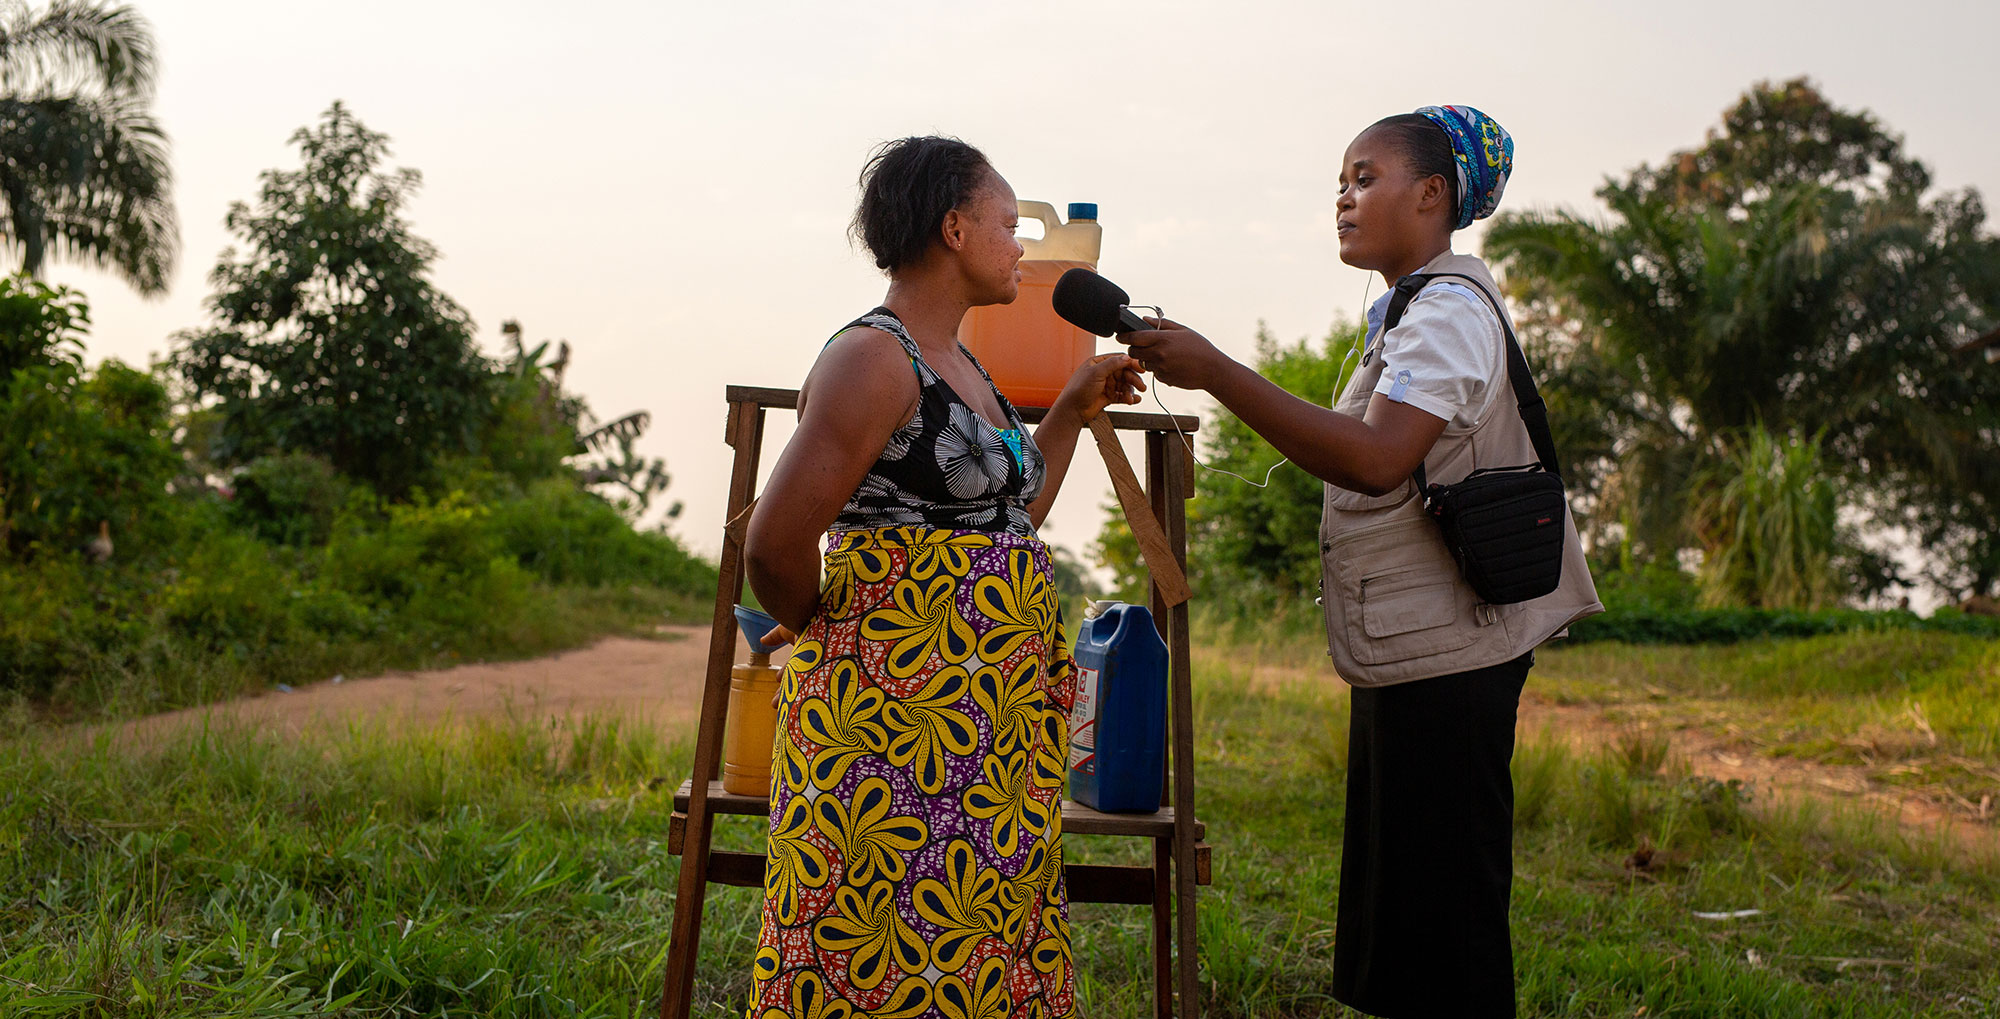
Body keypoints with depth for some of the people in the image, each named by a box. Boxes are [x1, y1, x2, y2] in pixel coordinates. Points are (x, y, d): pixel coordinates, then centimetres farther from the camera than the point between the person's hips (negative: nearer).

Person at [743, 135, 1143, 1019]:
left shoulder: (962, 365, 16)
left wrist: (1073, 408, 23)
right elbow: (774, 545, -19)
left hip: (994, 721, 9)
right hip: (897, 714, -9)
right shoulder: (872, 357, -13)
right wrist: (814, 627, -1)